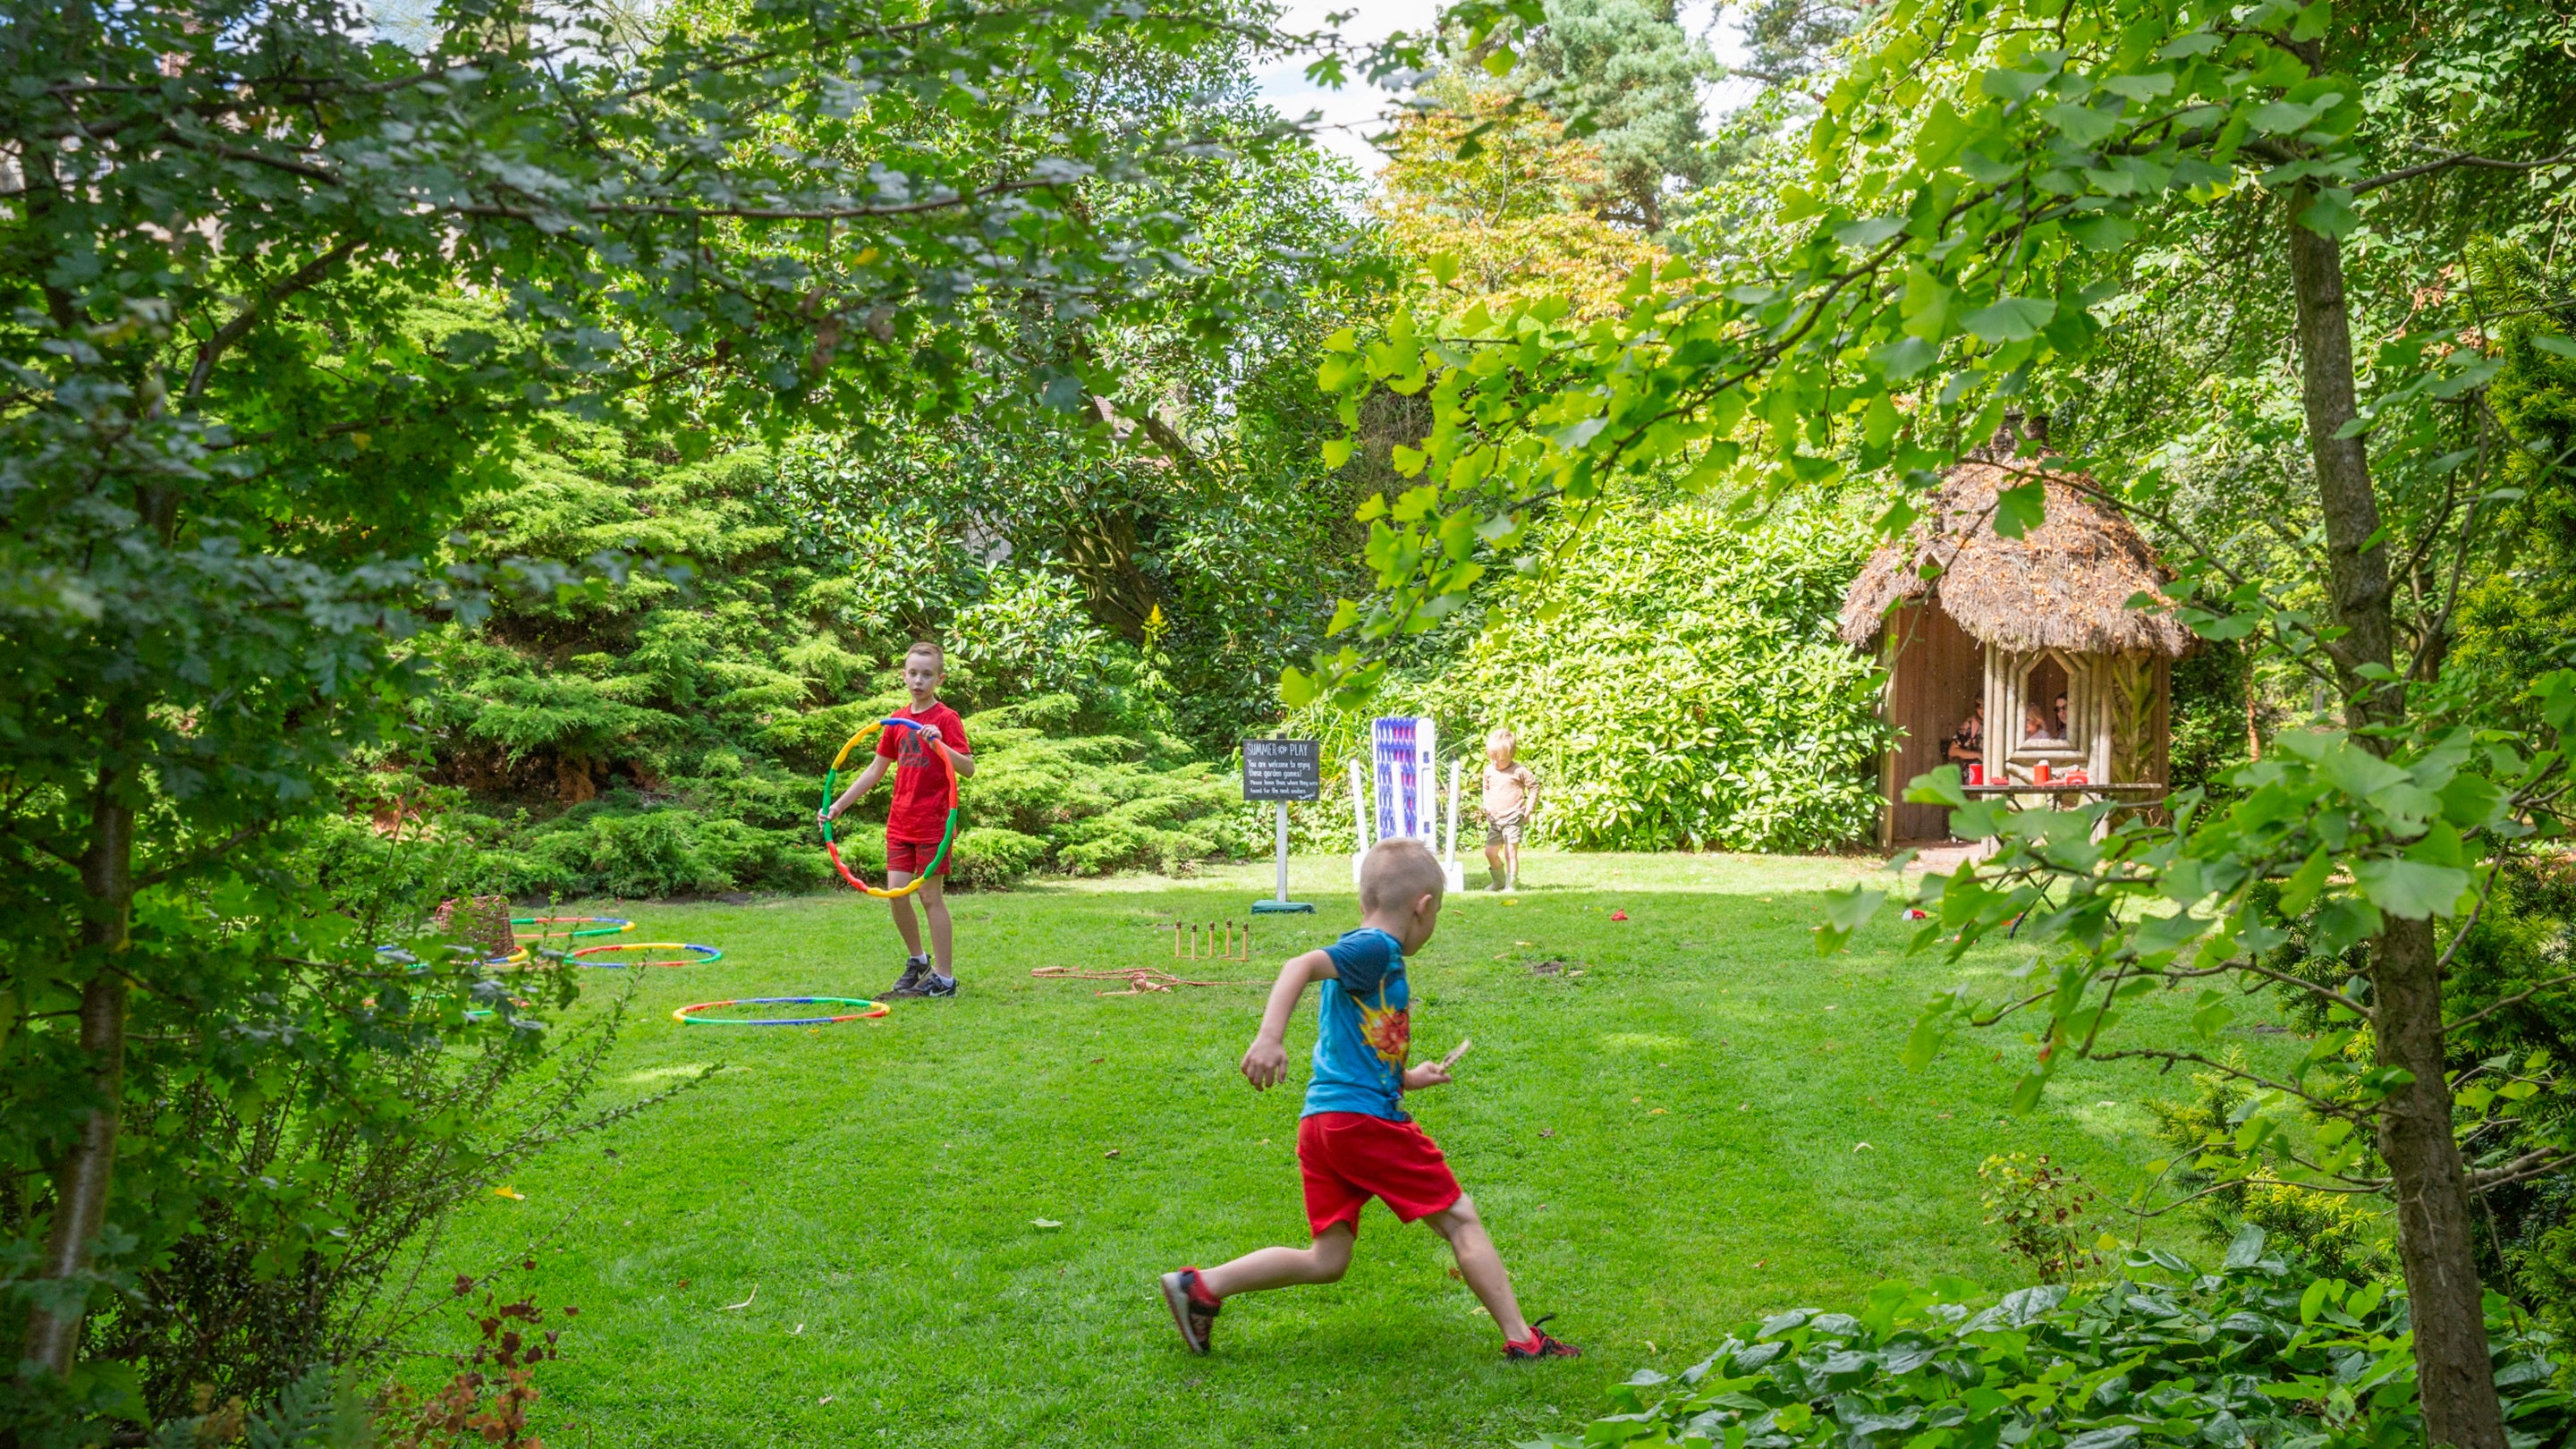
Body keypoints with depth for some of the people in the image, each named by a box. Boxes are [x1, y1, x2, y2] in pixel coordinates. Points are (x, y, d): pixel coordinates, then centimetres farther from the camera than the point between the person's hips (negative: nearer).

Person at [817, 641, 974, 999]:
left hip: (933, 822, -6)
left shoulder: (946, 719, -8)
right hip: (900, 821, 6)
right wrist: (838, 806, 14)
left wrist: (939, 744, -32)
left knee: (931, 895, -2)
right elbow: (875, 771, 17)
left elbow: (968, 769, -17)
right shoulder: (896, 721, 10)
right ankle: (917, 960, 24)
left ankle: (944, 977, 7)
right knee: (895, 892, 4)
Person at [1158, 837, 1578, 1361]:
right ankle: (1522, 1340, 7)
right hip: (1363, 1118, -9)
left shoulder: (1371, 959, 21)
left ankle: (1200, 1286, 10)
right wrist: (1270, 1037, -38)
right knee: (1460, 1218, 2)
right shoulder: (1376, 949, -9)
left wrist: (1409, 1078, 42)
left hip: (1321, 1122, 9)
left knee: (1326, 1262, 12)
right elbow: (1301, 966, -26)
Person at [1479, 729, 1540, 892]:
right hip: (1495, 820, 6)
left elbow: (1534, 787, -1)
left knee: (1510, 852, -10)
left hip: (1514, 819, -6)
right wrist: (1486, 807, 10)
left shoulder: (1519, 771, -9)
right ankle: (1499, 880, 26)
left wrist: (1529, 809, -3)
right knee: (1490, 852, 8)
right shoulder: (1489, 770, 7)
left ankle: (1511, 884, -4)